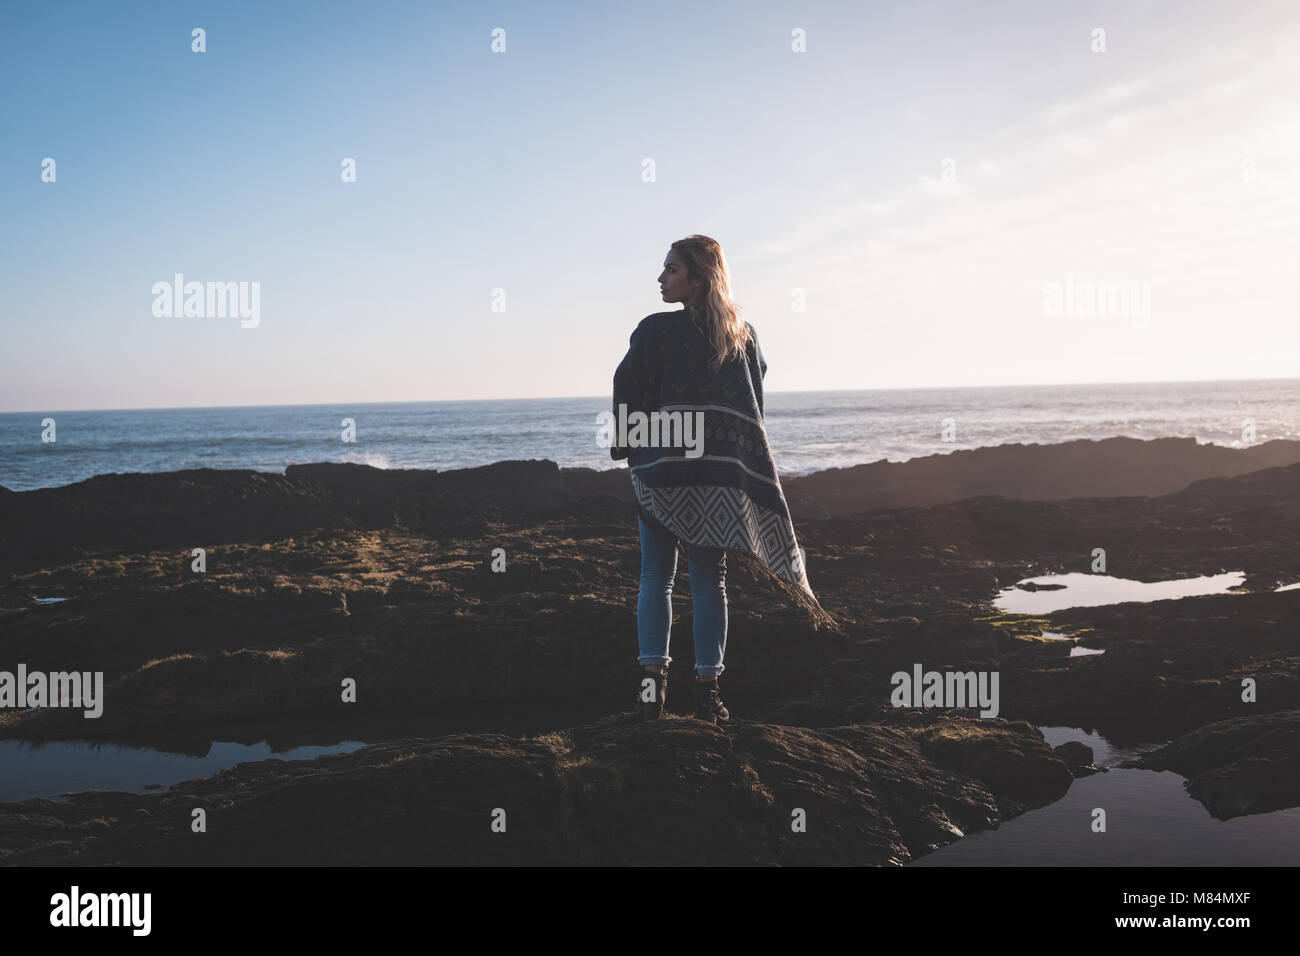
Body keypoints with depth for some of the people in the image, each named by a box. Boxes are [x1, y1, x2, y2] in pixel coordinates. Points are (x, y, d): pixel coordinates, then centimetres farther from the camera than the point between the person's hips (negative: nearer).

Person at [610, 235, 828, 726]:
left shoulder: (655, 331, -8)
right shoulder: (744, 335, 6)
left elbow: (626, 395, -7)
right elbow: (754, 409, 11)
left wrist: (625, 448, 8)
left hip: (661, 467, -3)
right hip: (722, 475, 3)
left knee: (656, 576, 7)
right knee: (709, 580, 8)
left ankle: (651, 678, -5)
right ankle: (708, 691, 7)